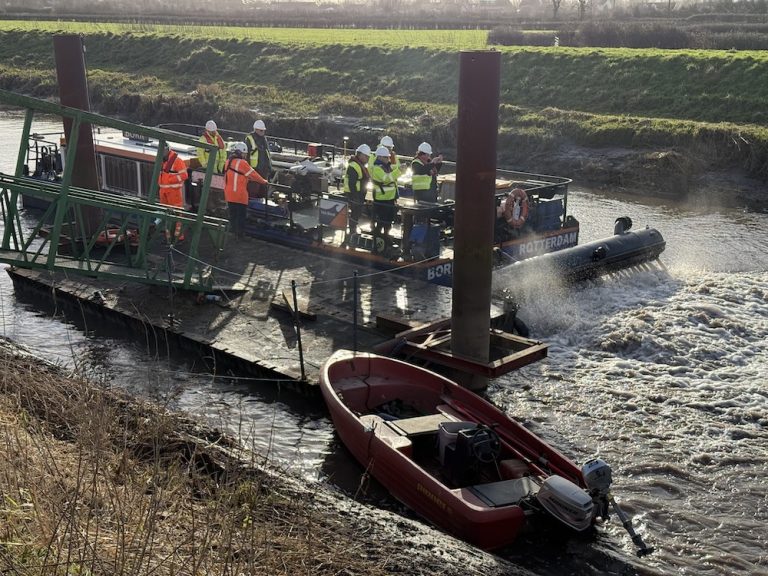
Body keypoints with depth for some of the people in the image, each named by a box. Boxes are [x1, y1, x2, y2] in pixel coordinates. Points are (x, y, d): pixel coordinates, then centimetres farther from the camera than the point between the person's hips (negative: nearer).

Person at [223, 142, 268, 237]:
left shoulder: (228, 162, 10)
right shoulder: (242, 163, -12)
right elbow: (253, 174, -6)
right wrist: (263, 181, 7)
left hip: (229, 195, 7)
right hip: (240, 195, -7)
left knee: (233, 215, 13)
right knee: (241, 215, 1)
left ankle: (233, 233, 18)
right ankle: (240, 234, 2)